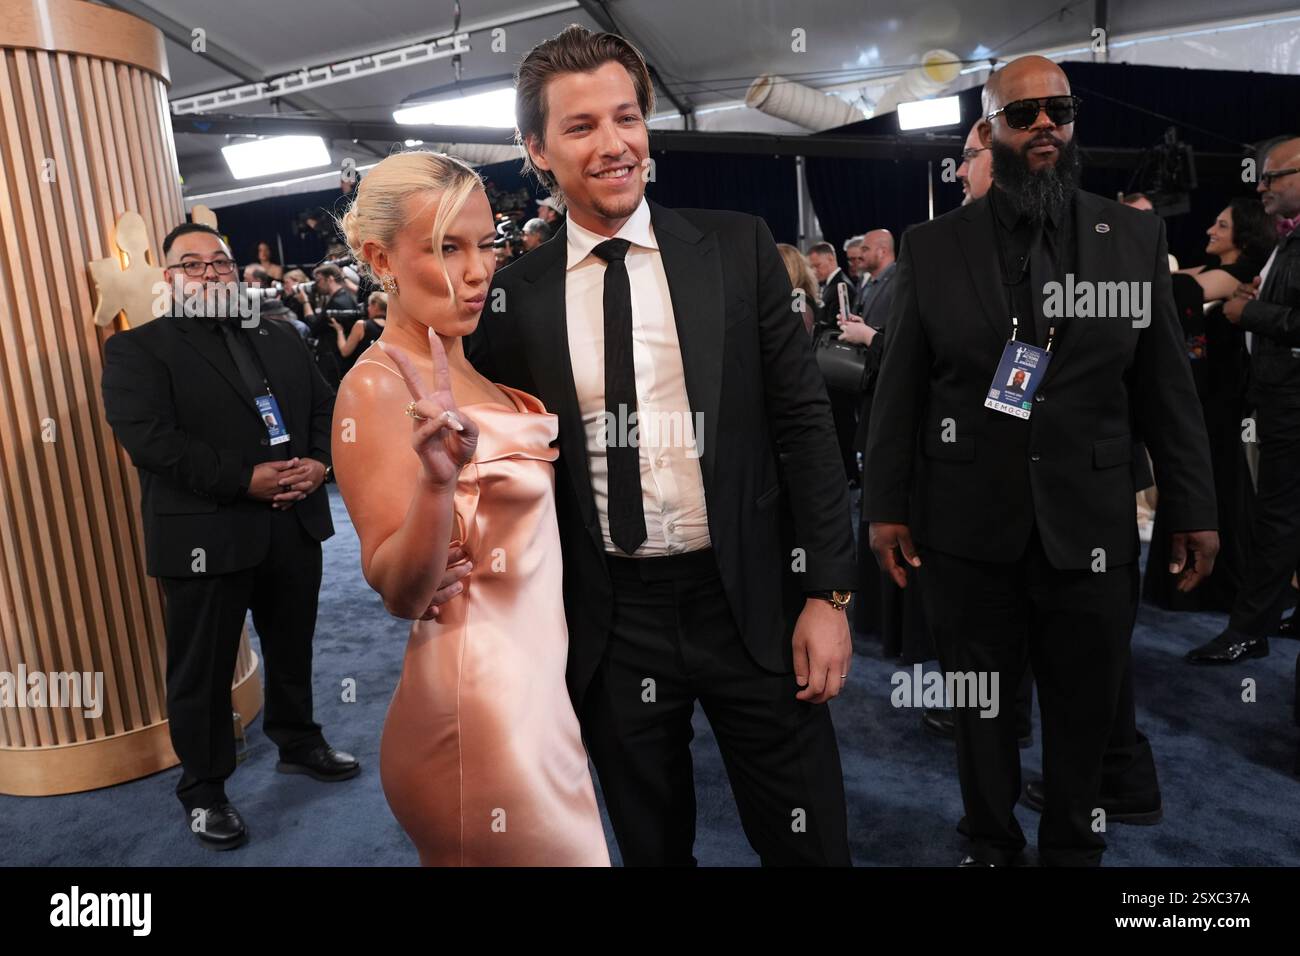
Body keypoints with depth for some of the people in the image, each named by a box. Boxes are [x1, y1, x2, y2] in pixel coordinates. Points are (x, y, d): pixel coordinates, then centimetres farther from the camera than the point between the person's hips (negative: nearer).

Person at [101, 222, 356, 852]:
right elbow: (147, 437, -17)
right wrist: (246, 480, -21)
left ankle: (298, 743, 41)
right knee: (202, 670, 7)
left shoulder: (281, 339, 15)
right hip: (205, 535, -5)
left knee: (292, 649, 20)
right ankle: (203, 792, 24)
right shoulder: (138, 349, -4)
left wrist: (319, 461, -9)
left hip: (294, 526, 6)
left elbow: (325, 406, 12)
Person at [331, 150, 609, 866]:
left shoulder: (473, 369, 6)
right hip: (479, 694, -8)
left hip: (537, 680, 8)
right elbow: (399, 591, -22)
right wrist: (437, 479, -36)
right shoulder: (376, 387, -17)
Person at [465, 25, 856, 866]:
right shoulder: (514, 297, -1)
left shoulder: (736, 247, -1)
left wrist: (827, 593, -6)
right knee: (652, 846, 19)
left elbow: (803, 421, -2)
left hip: (749, 600, 0)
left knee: (808, 842, 14)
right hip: (609, 623, 1)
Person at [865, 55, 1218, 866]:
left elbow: (1167, 386, 5)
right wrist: (887, 504, -2)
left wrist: (1195, 507, 4)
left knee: (1087, 708, 14)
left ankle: (1073, 848, 37)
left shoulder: (1137, 236, 4)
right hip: (967, 524, -1)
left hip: (1091, 522, 1)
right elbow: (900, 388, 0)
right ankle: (992, 846, 35)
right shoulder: (932, 246, 1)